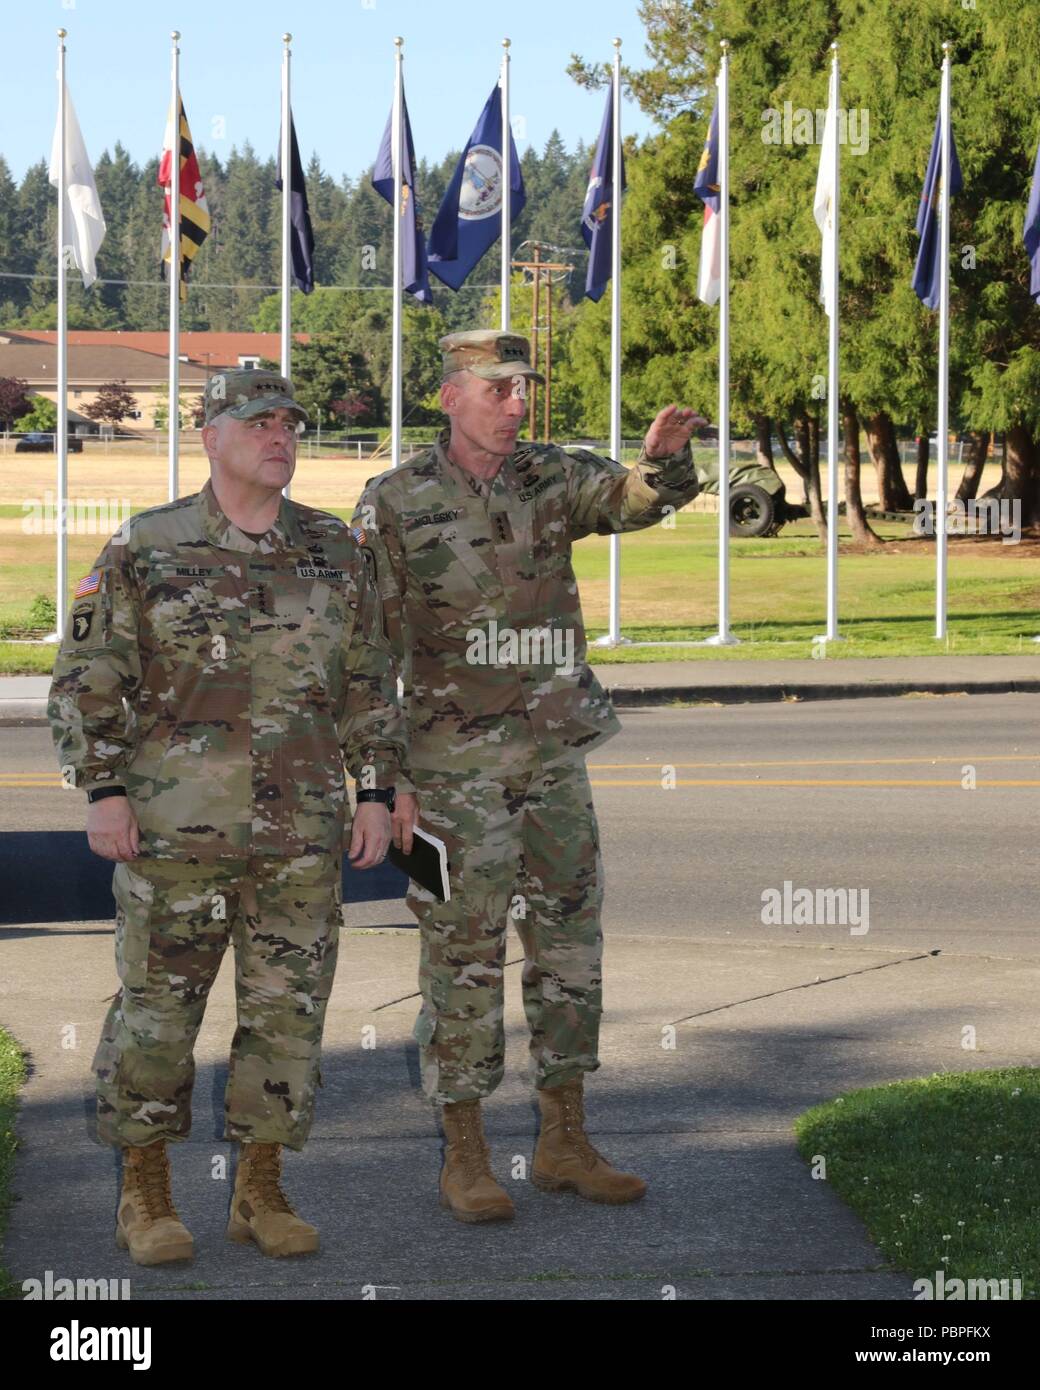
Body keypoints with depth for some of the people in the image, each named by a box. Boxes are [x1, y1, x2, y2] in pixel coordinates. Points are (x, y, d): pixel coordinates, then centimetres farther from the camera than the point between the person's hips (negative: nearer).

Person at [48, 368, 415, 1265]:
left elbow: (369, 685, 12)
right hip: (177, 823, -3)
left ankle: (261, 1192, 15)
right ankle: (145, 1198, 12)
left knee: (288, 1010, 4)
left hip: (302, 834, 3)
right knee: (159, 1009, 1)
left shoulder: (334, 553, 7)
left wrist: (378, 795, 5)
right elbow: (89, 677, -2)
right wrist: (103, 793, -10)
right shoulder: (145, 550, -2)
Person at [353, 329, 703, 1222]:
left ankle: (565, 1144, 17)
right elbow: (370, 642, -5)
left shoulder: (554, 479, 4)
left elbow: (641, 498, -14)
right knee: (465, 956, -1)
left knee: (569, 944, 8)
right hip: (457, 763, -5)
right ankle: (466, 1159, 7)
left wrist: (666, 453, -38)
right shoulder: (395, 502, -6)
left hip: (556, 755, 5)